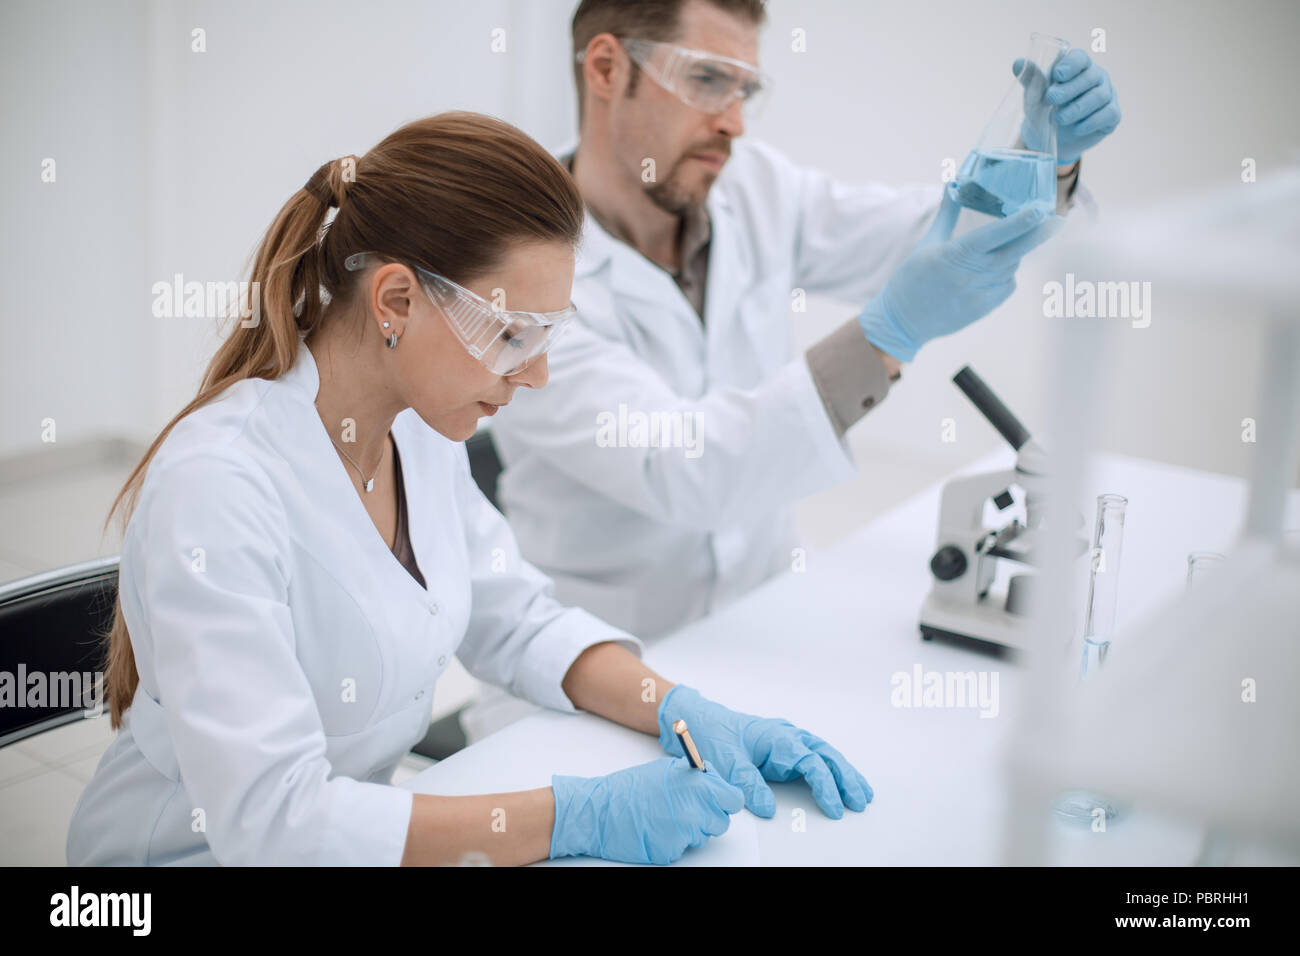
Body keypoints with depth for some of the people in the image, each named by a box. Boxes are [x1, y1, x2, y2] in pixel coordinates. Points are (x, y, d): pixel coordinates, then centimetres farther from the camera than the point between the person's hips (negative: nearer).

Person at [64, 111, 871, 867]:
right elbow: (270, 819, -29)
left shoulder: (419, 432, -2)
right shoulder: (215, 489, -26)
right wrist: (583, 817, -29)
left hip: (358, 820, 6)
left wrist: (682, 709, -8)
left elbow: (518, 623, 8)